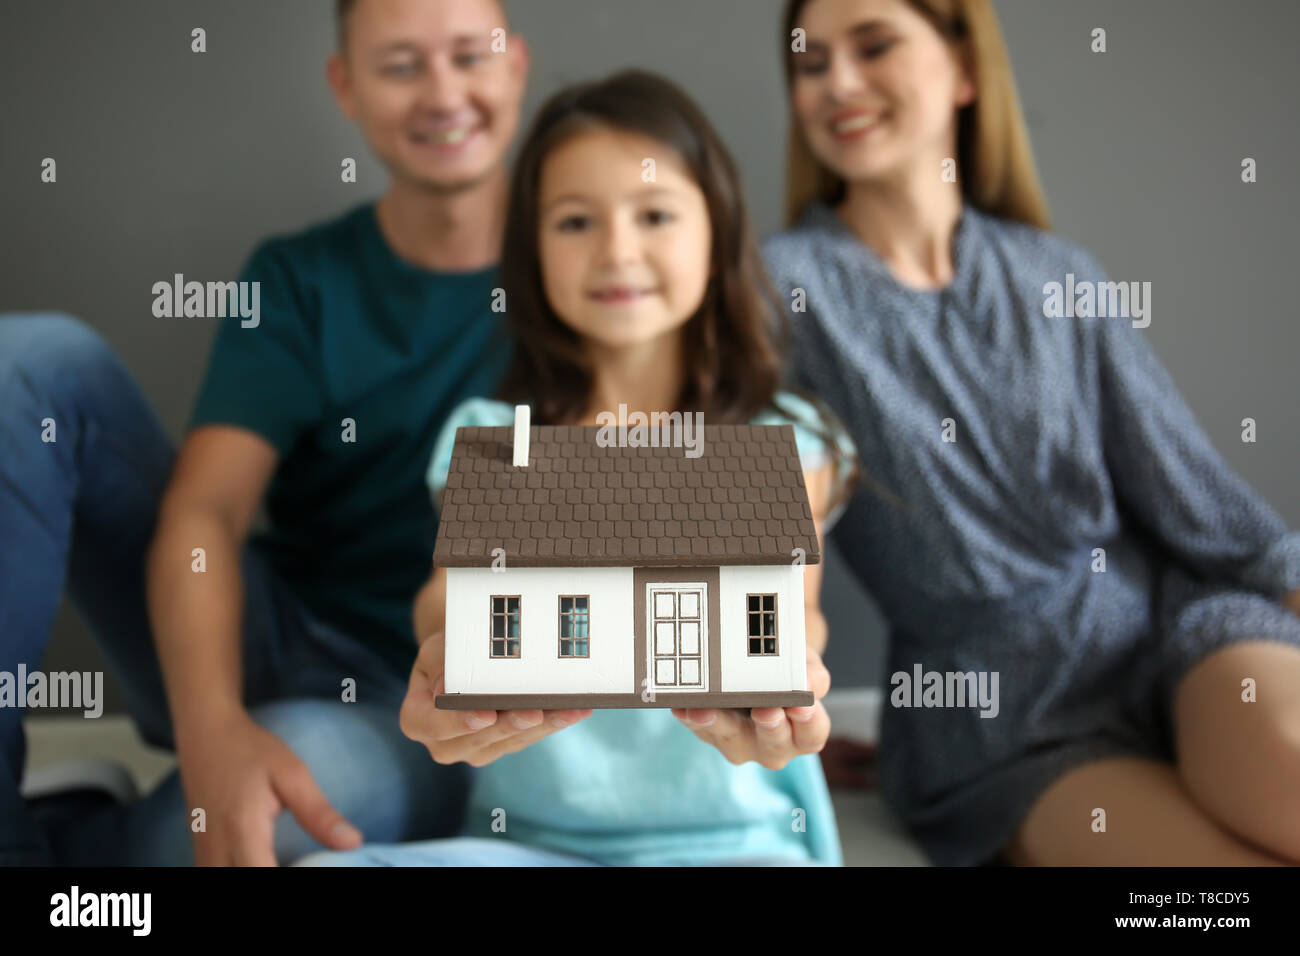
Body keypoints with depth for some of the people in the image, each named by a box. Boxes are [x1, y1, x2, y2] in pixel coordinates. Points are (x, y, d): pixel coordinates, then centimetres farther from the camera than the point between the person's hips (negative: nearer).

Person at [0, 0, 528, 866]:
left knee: (313, 756, -39)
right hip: (261, 657, 3)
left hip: (417, 706, -2)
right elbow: (203, 509, -9)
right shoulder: (299, 280, 5)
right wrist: (211, 723, -29)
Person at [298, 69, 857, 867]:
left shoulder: (785, 444, 8)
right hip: (529, 831, 2)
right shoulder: (489, 438, 11)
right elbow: (457, 586, -5)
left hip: (730, 834, -1)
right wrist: (450, 662, -30)